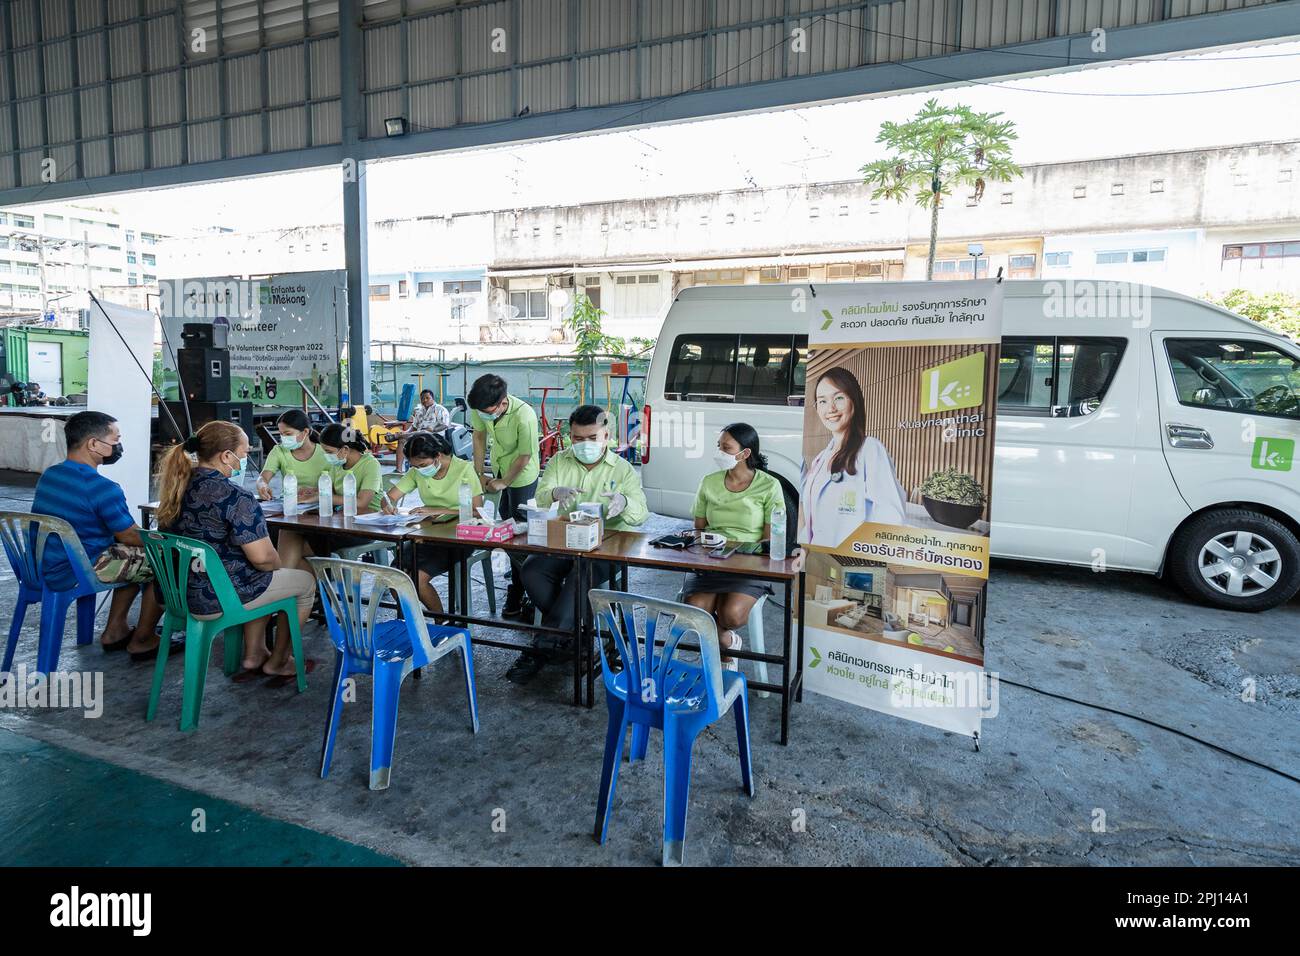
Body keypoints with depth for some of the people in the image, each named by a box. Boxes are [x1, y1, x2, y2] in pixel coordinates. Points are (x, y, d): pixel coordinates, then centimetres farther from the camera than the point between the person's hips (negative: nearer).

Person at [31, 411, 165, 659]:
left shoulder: (49, 475, 5)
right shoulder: (102, 488, -23)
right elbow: (129, 536, -12)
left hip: (44, 568, 9)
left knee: (135, 556, 24)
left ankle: (115, 630, 25)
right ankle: (142, 640, 11)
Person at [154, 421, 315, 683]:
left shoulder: (178, 488, 2)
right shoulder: (235, 497, -24)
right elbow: (262, 557, -25)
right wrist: (278, 565, -2)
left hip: (183, 593, 9)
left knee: (261, 578, 33)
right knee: (306, 582, 14)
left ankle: (253, 657, 33)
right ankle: (277, 664, 25)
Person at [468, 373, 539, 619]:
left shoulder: (524, 416, -36)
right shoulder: (480, 409, -20)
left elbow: (525, 456, -24)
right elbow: (479, 436, -1)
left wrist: (504, 482, -12)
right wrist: (479, 473, 2)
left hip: (521, 476, -6)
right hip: (499, 469, 6)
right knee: (504, 516, 20)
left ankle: (517, 592, 12)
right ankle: (517, 569, 41)